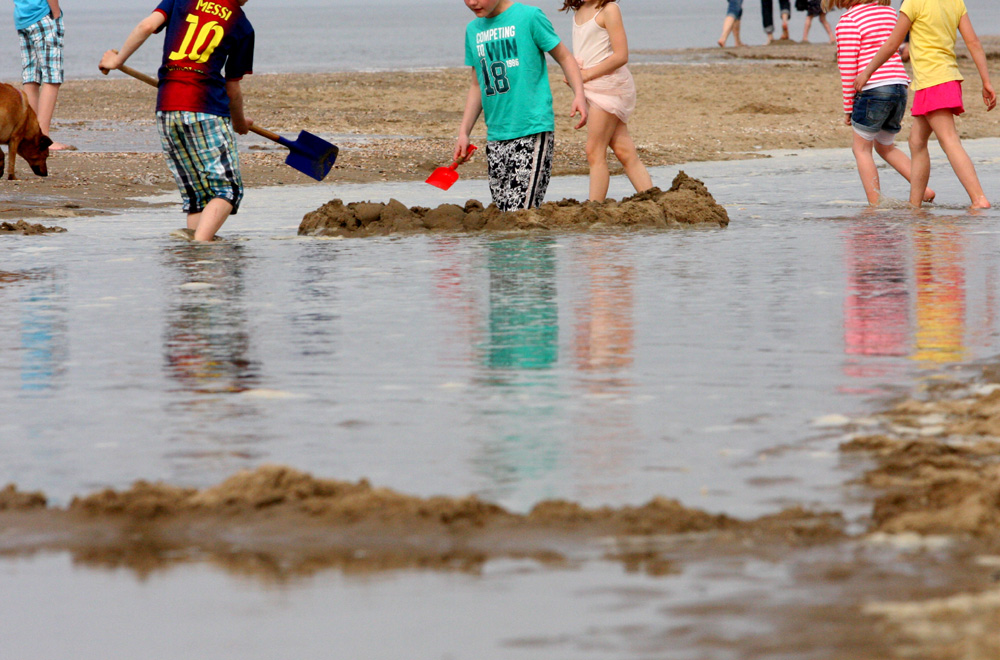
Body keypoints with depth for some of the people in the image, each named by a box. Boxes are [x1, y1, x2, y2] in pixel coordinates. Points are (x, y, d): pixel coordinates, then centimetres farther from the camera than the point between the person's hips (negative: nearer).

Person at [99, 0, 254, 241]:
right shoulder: (241, 26, 8)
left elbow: (147, 26, -2)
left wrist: (118, 59, 13)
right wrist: (240, 122, 32)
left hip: (165, 107, 4)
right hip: (206, 108, -4)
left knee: (196, 194, 13)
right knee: (227, 189, -2)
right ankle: (200, 243, -23)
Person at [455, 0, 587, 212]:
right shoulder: (473, 30, 14)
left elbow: (564, 57, 1)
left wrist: (579, 94, -15)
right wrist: (463, 133, 16)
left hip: (533, 131, -6)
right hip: (496, 135, 6)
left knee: (522, 212, -15)